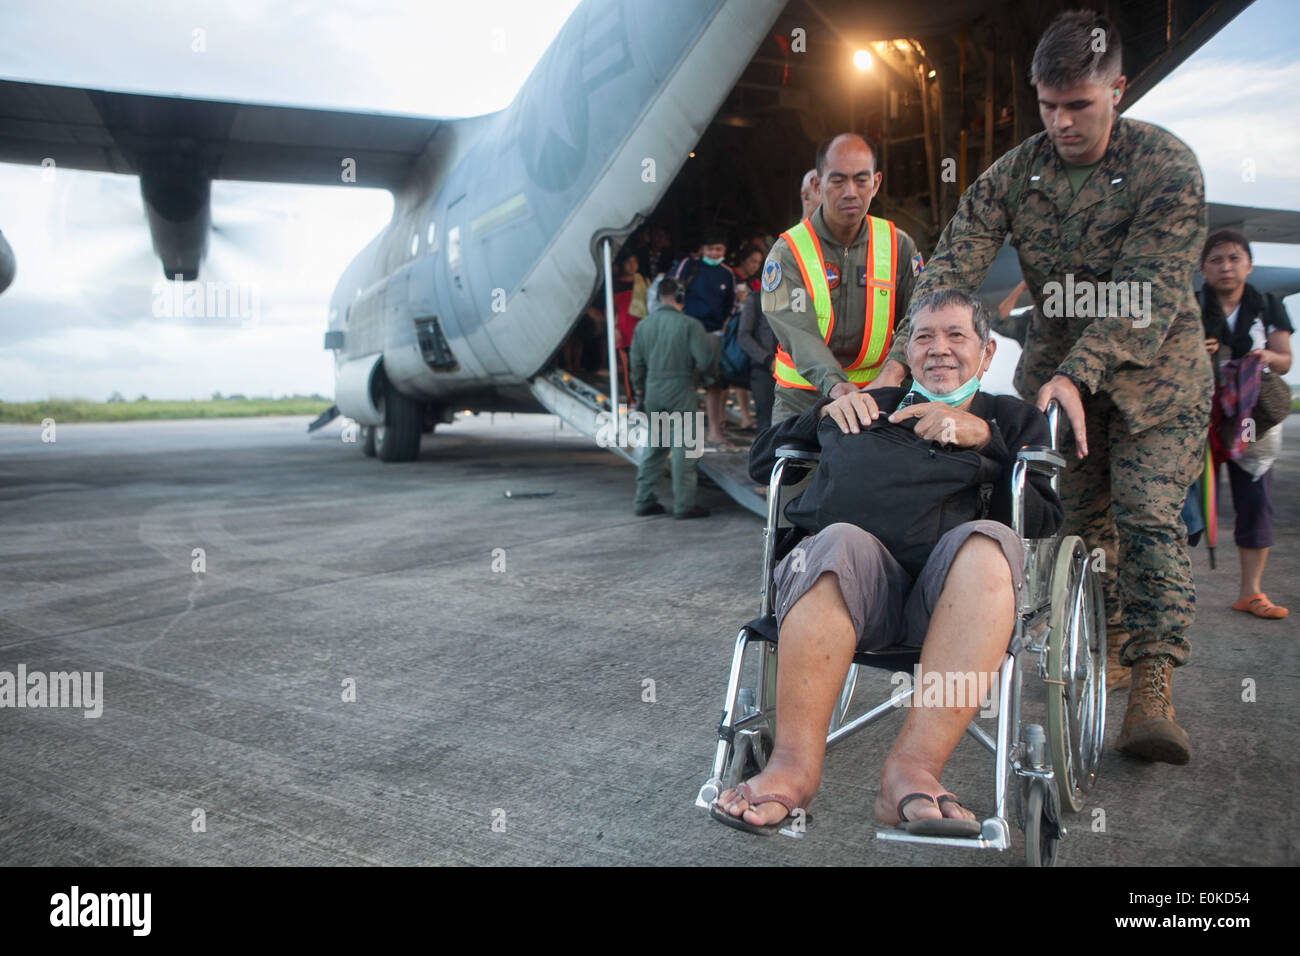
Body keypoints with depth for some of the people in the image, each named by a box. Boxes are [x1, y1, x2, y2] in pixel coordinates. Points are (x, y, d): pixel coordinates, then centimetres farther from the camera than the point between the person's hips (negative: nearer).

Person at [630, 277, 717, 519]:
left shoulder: (643, 325, 6)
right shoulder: (689, 325, -11)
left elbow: (636, 363, 11)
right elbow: (706, 358, -12)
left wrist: (641, 391, 23)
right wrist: (710, 375, 9)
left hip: (653, 390, 5)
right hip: (681, 390, -5)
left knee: (654, 447, 16)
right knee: (683, 447, 1)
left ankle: (644, 500, 19)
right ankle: (683, 504, 4)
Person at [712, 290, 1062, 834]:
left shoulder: (1014, 418, 28)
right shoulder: (873, 407, 29)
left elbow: (1044, 520, 9)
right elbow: (761, 463, 26)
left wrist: (985, 439, -2)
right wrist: (825, 412, 11)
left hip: (950, 596, 0)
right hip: (864, 590, 0)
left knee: (989, 541, -34)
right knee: (839, 542, -34)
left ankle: (913, 766, -41)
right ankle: (795, 763, -36)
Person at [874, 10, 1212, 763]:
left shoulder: (1167, 165, -18)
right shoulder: (1016, 173, -7)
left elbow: (1151, 291, -26)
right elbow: (950, 269, -16)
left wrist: (1077, 374, -38)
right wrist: (900, 362, -30)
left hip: (1154, 371, -3)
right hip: (1056, 368, 4)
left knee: (1148, 518, -14)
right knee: (1080, 519, 6)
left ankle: (1154, 690, -14)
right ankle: (1110, 648, 22)